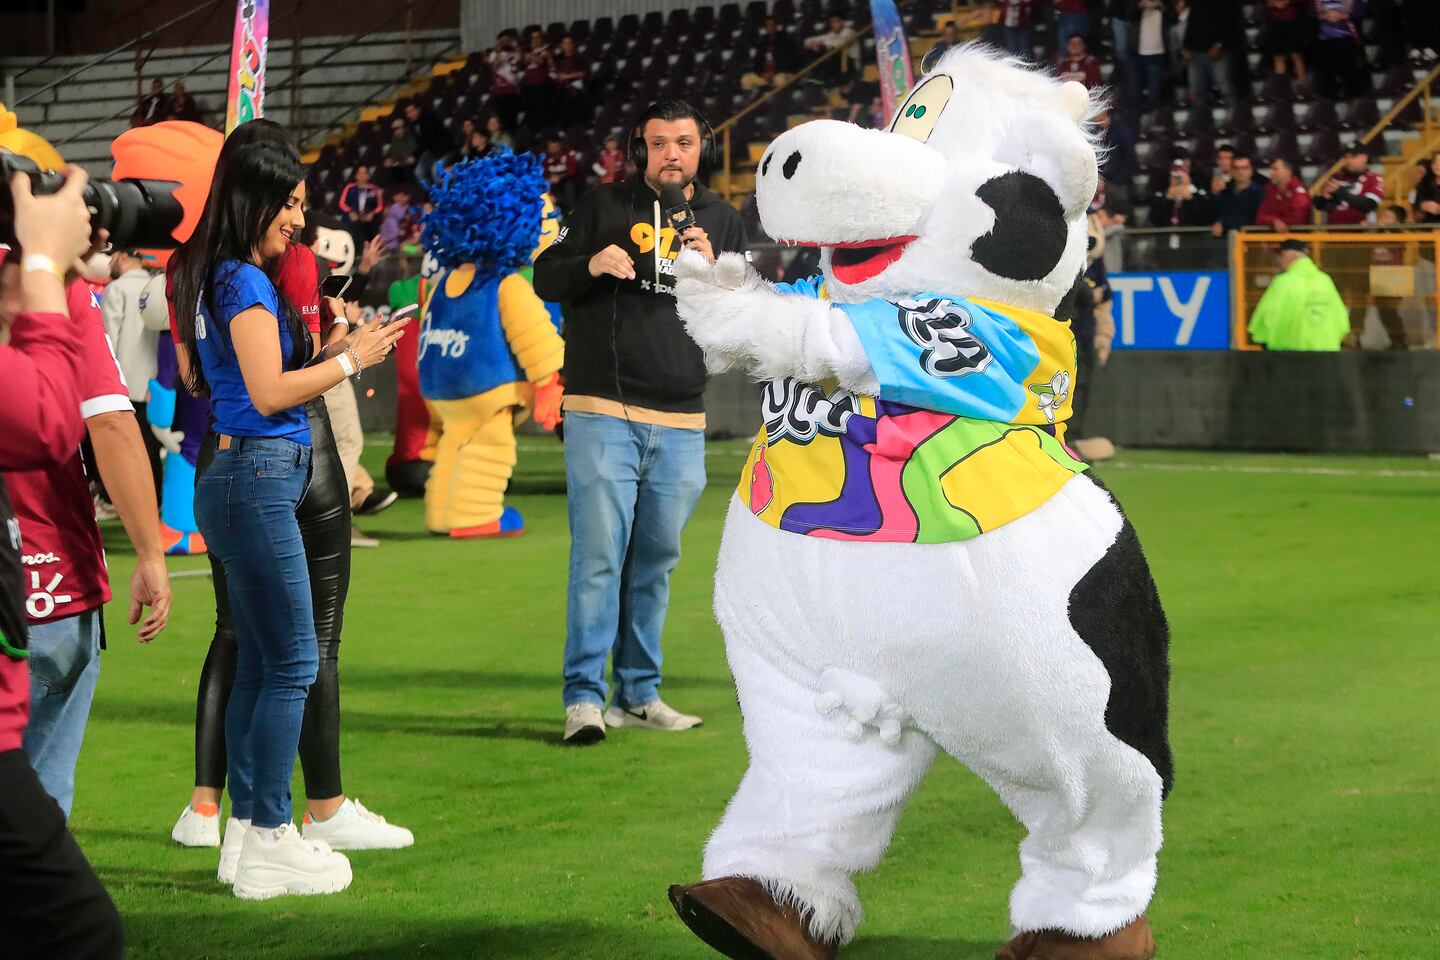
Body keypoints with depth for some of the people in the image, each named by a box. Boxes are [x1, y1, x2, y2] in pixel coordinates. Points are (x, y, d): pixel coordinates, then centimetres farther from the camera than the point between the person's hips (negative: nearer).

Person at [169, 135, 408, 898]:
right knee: (292, 665, -7)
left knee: (257, 662, 13)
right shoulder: (247, 282, -12)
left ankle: (248, 826, 17)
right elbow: (268, 391, -16)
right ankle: (269, 844, -5)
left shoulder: (218, 280, 17)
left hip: (238, 473, 10)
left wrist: (332, 350, 12)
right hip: (258, 477, -10)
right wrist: (351, 359, -7)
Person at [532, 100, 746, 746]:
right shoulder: (604, 206, 5)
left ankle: (639, 693, 16)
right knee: (599, 557, -8)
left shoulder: (722, 222, 13)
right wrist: (592, 264, -15)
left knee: (656, 563, 8)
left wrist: (712, 271, -9)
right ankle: (584, 697, -6)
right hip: (602, 414, -3)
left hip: (681, 425, 3)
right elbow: (545, 279, 5)